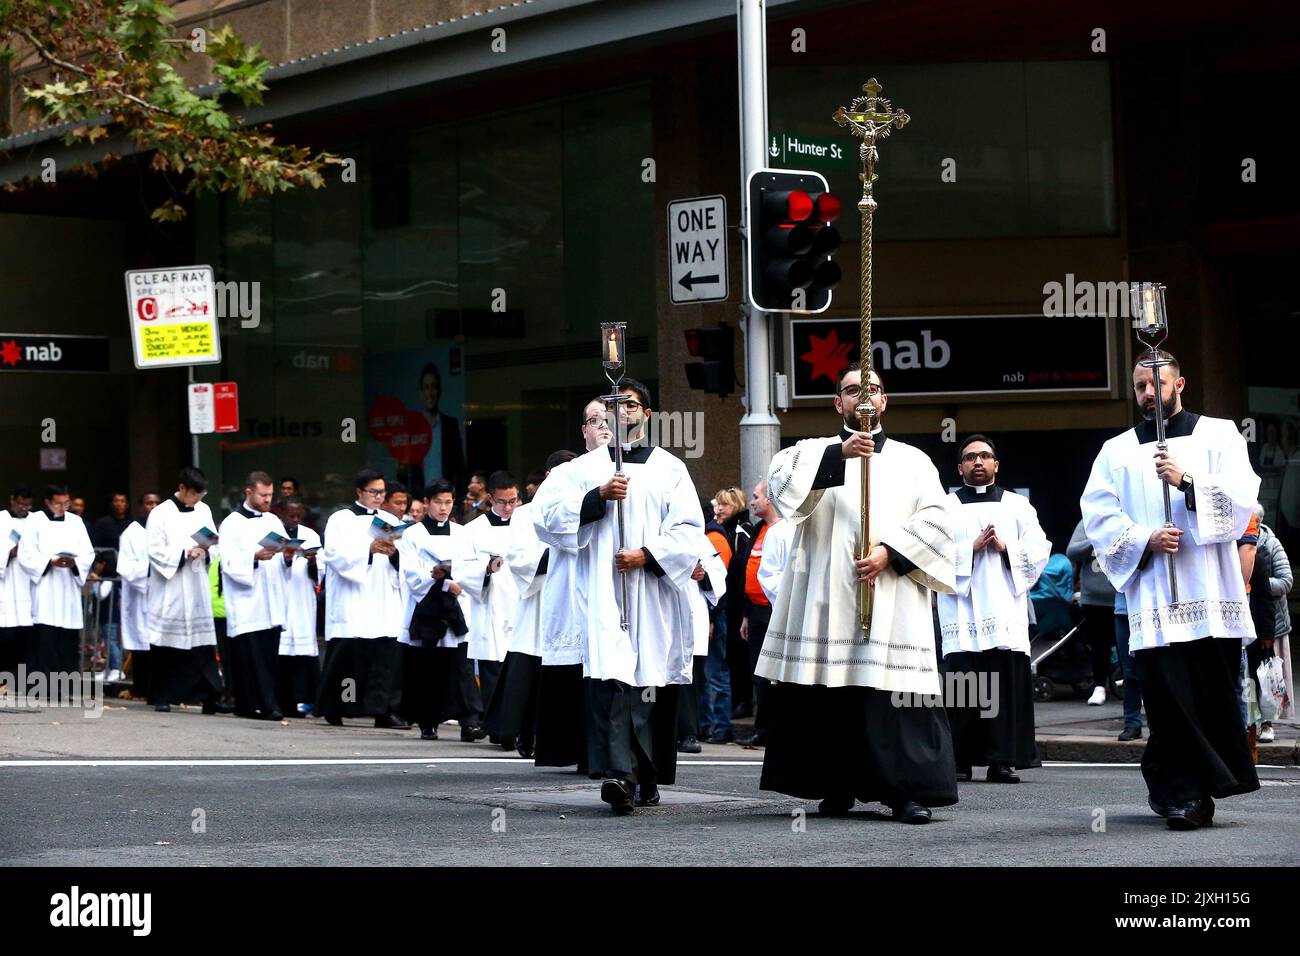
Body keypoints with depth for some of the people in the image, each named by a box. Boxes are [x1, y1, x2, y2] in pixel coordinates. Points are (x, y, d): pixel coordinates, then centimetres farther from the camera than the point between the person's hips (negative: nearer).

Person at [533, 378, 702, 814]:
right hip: (603, 593, -1)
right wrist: (599, 496, -10)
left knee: (653, 683, 3)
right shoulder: (586, 467, 13)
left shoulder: (669, 468, 12)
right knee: (613, 678, -17)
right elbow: (547, 513, 1)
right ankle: (619, 773, -28)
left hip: (654, 590, 1)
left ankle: (648, 778, 14)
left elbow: (689, 531, 3)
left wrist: (647, 555, -11)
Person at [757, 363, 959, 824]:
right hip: (826, 596, 0)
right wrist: (839, 454, -21)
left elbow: (935, 519, 6)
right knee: (829, 694, -3)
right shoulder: (816, 453, 15)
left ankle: (908, 790, -12)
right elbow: (783, 484, -7)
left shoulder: (912, 460, 17)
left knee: (896, 691, -10)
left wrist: (890, 552, -10)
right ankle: (837, 786, 6)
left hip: (892, 594, 0)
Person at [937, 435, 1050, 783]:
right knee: (962, 688, -6)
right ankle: (959, 760, -1)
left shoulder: (1018, 506, 16)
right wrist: (972, 548, -9)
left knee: (1007, 688, -6)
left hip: (1006, 611, 1)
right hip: (962, 612, -1)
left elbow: (1039, 551, 8)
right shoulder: (945, 507, 12)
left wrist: (1005, 547, -7)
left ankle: (1003, 760, -5)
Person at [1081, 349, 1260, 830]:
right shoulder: (1117, 451, 15)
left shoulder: (1218, 434, 12)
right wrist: (1144, 540, -11)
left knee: (1215, 694, -3)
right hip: (1153, 595, 0)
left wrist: (1188, 481, -17)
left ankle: (1174, 787, 9)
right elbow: (1098, 516, 5)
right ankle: (1183, 794, -6)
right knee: (1169, 695, -9)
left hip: (1210, 591, 0)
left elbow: (1241, 495, -2)